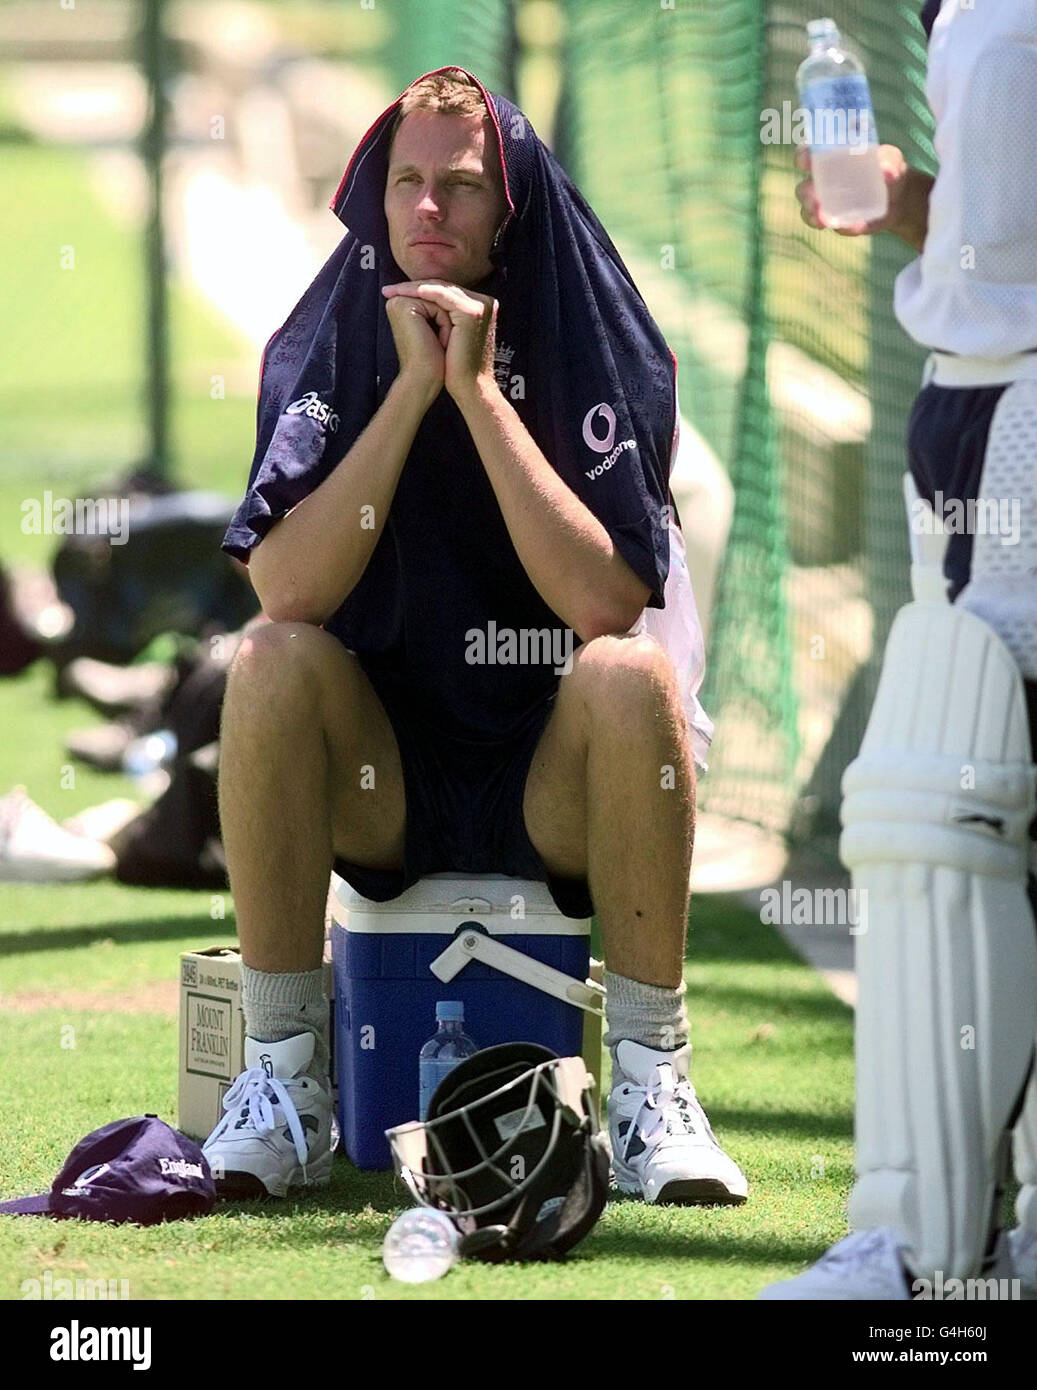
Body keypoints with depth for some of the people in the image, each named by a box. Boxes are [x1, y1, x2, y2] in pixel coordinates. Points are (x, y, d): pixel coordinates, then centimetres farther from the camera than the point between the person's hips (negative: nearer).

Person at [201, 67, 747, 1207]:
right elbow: (287, 588, -17)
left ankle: (650, 1082, -24)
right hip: (376, 789, 1)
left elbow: (605, 601, -21)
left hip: (555, 787, -1)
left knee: (632, 675, -32)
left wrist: (479, 389, -20)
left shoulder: (603, 354, -5)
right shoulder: (325, 352, -1)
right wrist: (412, 387, -19)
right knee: (272, 664, -27)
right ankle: (282, 1078, -21)